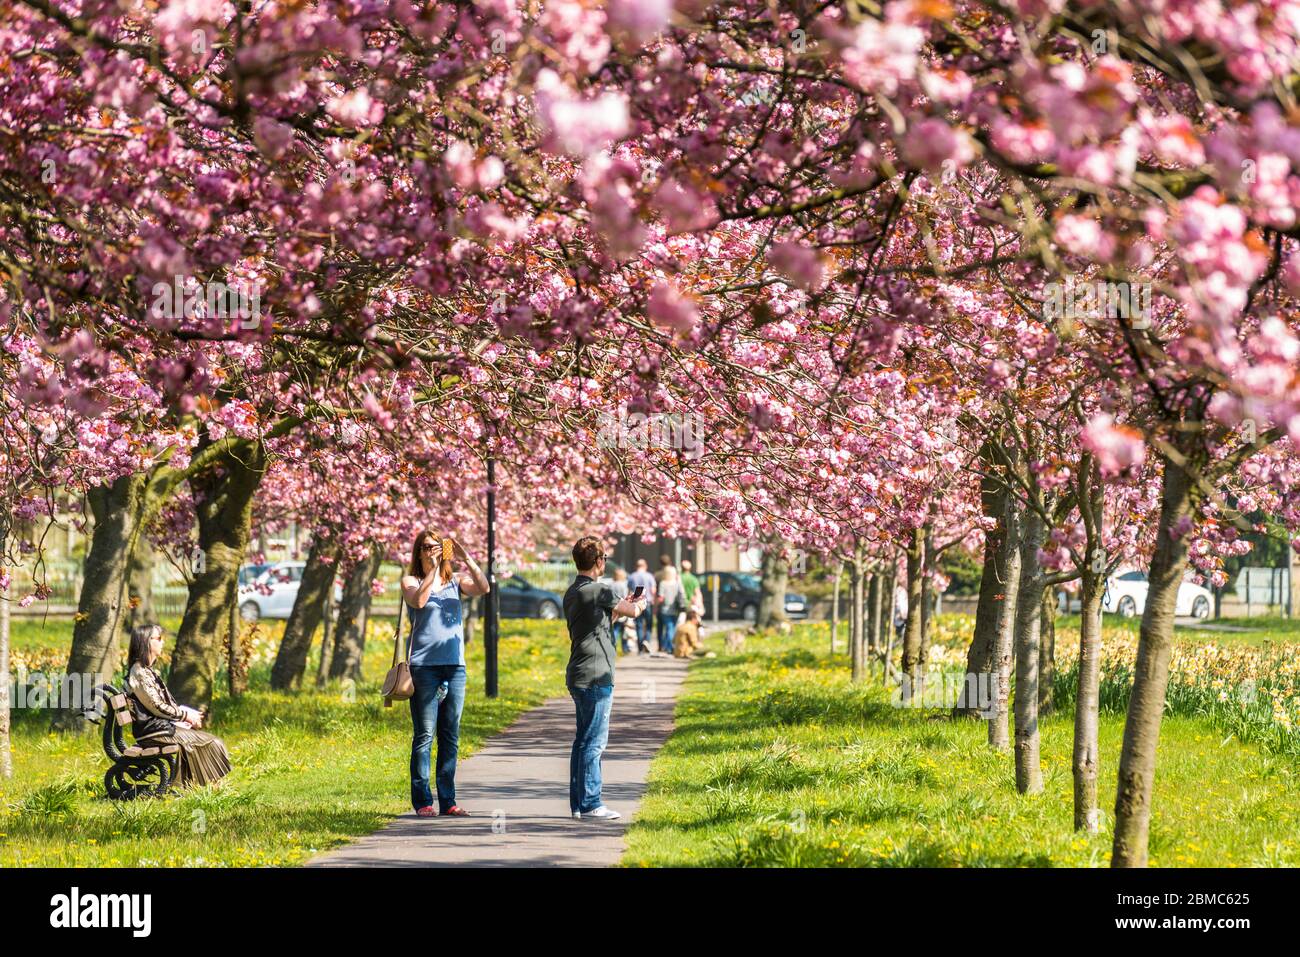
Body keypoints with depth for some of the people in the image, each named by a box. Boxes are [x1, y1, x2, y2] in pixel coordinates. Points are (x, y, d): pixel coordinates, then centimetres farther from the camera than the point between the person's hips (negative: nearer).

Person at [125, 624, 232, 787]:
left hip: (161, 724, 9)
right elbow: (157, 707, -16)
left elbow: (167, 703, 17)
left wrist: (189, 714, 3)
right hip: (152, 729, -9)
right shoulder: (139, 672, -14)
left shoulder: (148, 671, 17)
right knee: (210, 744, -14)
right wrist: (186, 715, -8)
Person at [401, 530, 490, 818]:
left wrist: (466, 560, -11)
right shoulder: (411, 581, 6)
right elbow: (418, 601, -15)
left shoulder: (455, 582, 13)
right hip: (424, 666, -4)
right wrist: (433, 569, -17)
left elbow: (483, 588, -4)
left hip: (455, 666, 4)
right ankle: (422, 801, -3)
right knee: (424, 735, -5)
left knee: (451, 736, 5)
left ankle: (447, 801, 9)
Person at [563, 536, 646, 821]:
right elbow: (633, 611, -2)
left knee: (583, 740, 12)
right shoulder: (599, 591, -14)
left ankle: (579, 804, 15)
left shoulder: (572, 594, 15)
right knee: (594, 741, -7)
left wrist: (620, 608, 28)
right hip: (595, 677, -9)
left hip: (579, 677, 9)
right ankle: (591, 804, -7)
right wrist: (641, 603, 20)